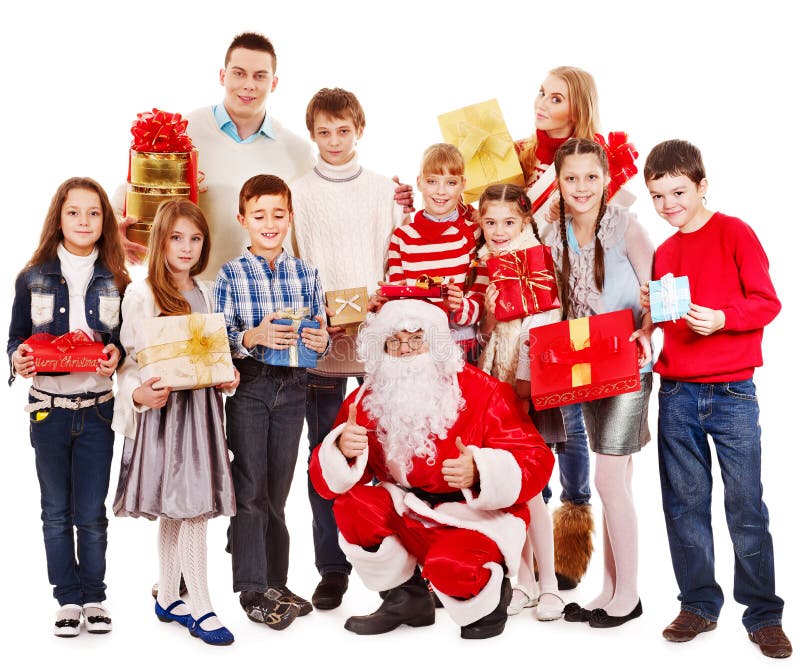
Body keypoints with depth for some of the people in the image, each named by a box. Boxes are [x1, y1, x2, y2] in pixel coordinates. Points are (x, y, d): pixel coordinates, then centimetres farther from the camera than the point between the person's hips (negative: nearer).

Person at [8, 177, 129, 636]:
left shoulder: (117, 281, 3)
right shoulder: (33, 278, 2)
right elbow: (16, 338, 8)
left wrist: (118, 353, -13)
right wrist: (18, 359, -13)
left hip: (98, 408, 0)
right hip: (48, 407, 1)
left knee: (92, 512, 4)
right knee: (57, 511, 9)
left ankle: (94, 597, 20)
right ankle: (68, 599, 20)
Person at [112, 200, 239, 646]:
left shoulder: (205, 292, 13)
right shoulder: (141, 295, -6)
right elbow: (128, 360, -6)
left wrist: (227, 377, 1)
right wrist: (138, 394, -24)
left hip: (202, 405, 6)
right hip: (164, 408, -6)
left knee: (178, 509, 11)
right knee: (194, 507, -8)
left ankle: (168, 599, 22)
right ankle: (200, 608, 1)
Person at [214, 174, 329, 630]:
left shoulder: (307, 274, 6)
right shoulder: (231, 275, -3)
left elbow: (320, 332, 10)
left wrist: (321, 341, -12)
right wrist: (253, 336, -24)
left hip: (293, 388, 3)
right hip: (248, 387, -3)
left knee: (277, 491, 12)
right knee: (251, 490, -1)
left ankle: (277, 584, 22)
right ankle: (253, 590, 7)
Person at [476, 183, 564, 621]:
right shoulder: (481, 268, 8)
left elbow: (552, 325, -9)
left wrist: (526, 381, -13)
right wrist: (487, 315, -5)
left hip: (532, 385, -4)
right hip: (495, 387, 5)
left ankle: (548, 583, 8)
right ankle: (524, 579, 20)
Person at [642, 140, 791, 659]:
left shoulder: (734, 233, -3)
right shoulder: (664, 252, 13)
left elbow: (766, 301, -7)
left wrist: (721, 318, -22)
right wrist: (651, 308, -1)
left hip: (732, 392, -5)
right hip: (677, 394, 5)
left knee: (746, 506, 0)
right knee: (685, 504, 8)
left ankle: (763, 615, 11)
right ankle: (699, 605, 21)